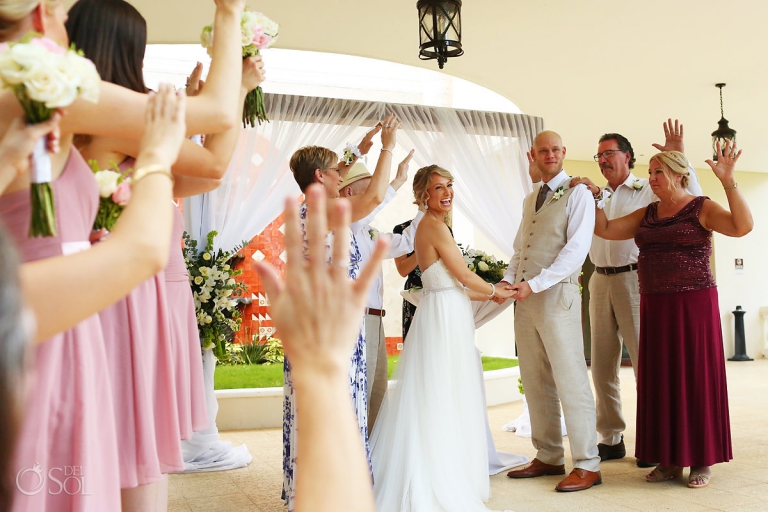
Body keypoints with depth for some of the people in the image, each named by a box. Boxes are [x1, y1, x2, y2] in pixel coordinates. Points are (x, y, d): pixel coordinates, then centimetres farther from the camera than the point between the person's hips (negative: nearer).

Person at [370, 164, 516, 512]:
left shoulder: (430, 226, 16)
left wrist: (491, 293, 20)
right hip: (444, 318, -10)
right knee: (442, 403, -3)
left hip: (444, 316, 10)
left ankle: (432, 480, 23)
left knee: (435, 402, 13)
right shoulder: (435, 226, -13)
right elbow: (466, 276, -11)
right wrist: (497, 291, 6)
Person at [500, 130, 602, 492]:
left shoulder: (578, 194, -3)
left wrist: (535, 284, -18)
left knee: (570, 381, -5)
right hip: (525, 298, 7)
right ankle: (548, 458, 20)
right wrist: (508, 279, 1)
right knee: (535, 383, 10)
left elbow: (576, 249, -13)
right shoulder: (530, 200, 19)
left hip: (556, 295, -7)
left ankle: (587, 466, 4)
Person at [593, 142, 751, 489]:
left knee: (695, 378, 2)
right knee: (661, 381, 7)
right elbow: (605, 229, 11)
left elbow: (742, 226, -18)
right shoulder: (647, 214, 12)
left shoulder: (702, 208, -3)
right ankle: (670, 459, 17)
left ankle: (701, 460, 14)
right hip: (654, 306, 5)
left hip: (693, 304, -5)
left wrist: (728, 180, -25)